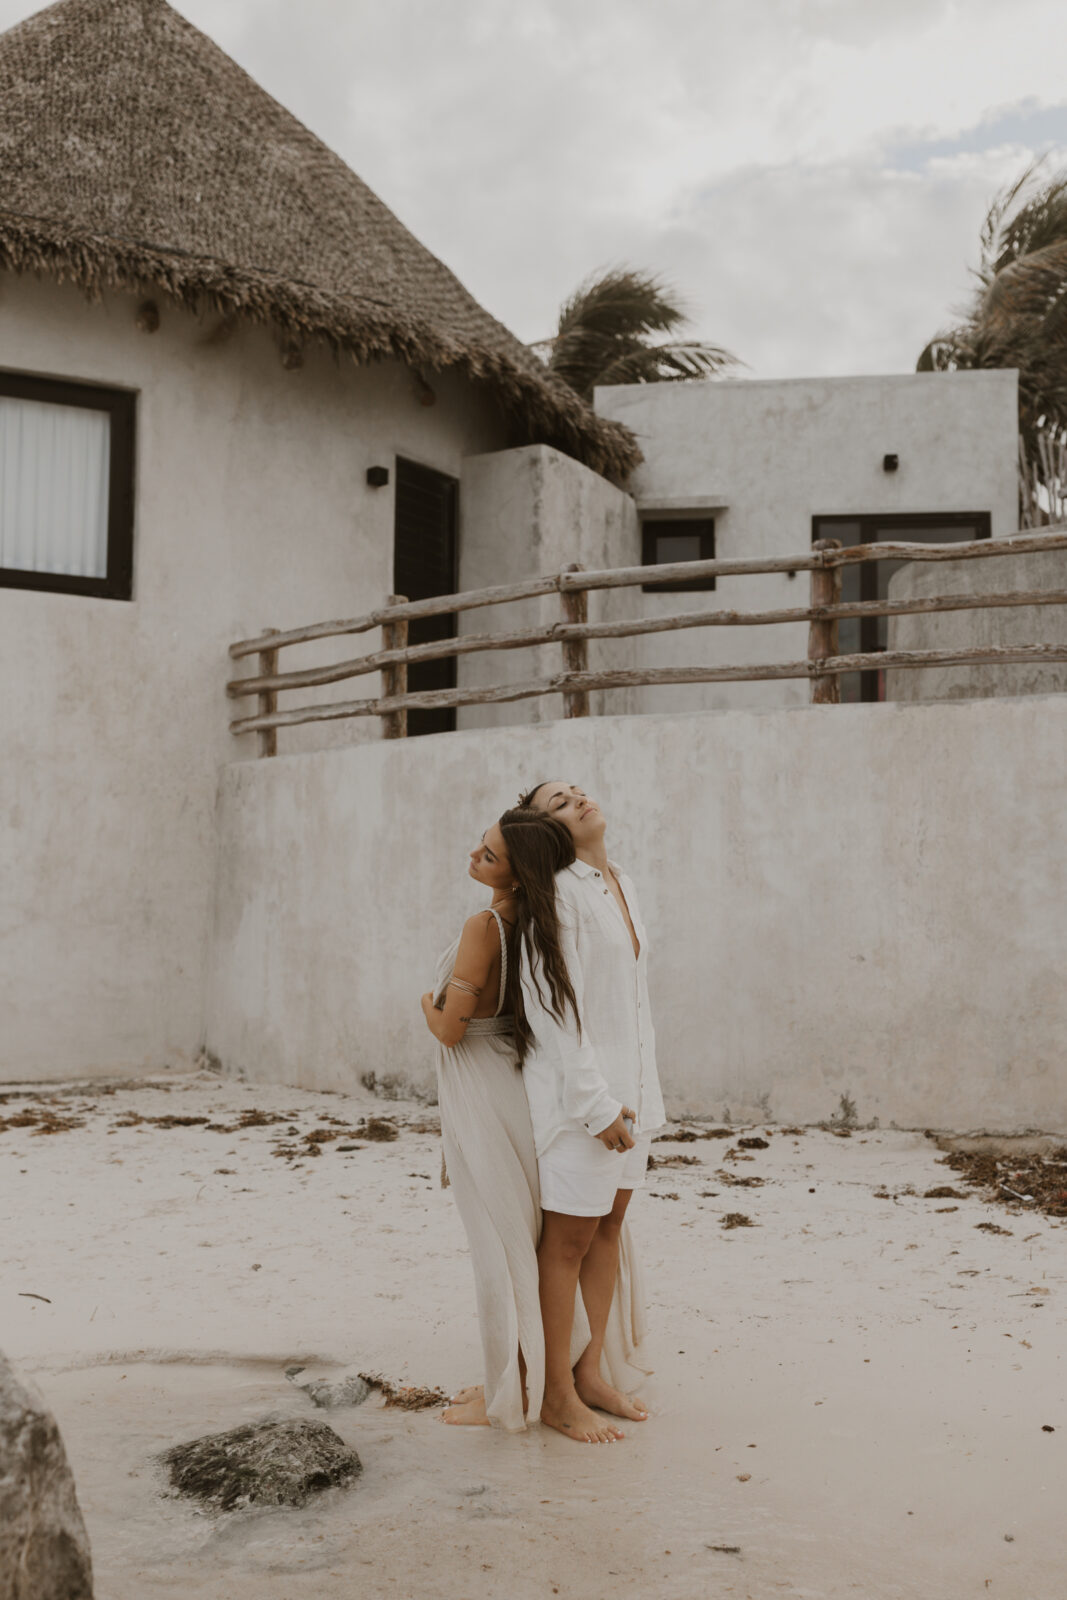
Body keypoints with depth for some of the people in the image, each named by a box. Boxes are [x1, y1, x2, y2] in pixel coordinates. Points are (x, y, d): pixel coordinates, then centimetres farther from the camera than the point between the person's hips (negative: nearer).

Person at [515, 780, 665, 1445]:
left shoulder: (622, 883, 10)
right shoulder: (558, 894, -15)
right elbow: (554, 1008, -18)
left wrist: (643, 1092, 14)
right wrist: (596, 1105, -18)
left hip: (629, 1083, 8)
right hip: (577, 1089, -8)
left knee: (610, 1224, 15)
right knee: (570, 1237, 1)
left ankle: (591, 1370, 28)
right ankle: (557, 1394, 13)